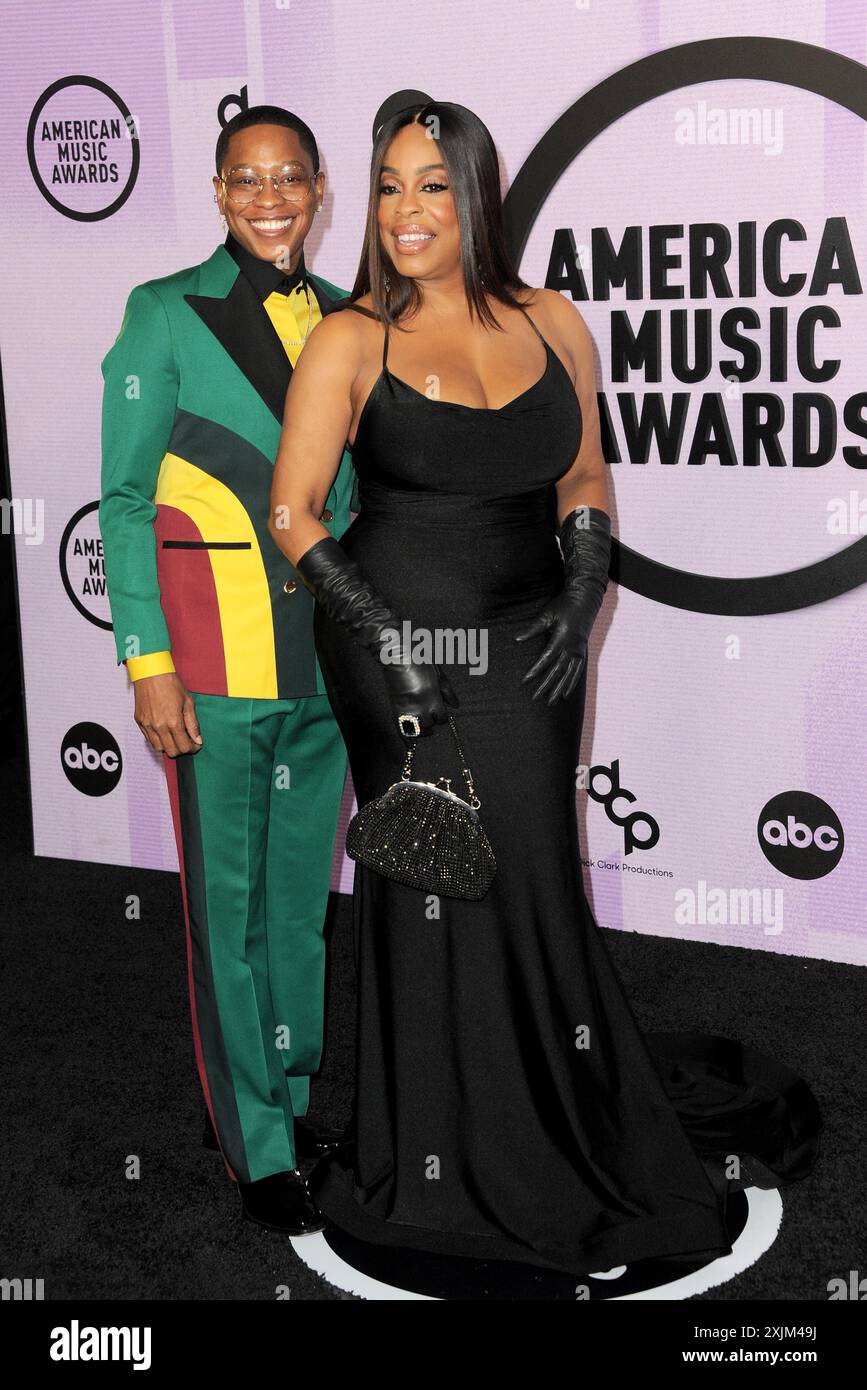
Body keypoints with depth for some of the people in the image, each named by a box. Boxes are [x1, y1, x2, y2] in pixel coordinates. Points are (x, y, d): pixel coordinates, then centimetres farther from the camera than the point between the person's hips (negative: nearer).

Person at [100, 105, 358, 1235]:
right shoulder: (165, 316, -3)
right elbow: (125, 497, -5)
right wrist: (148, 660, -11)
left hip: (327, 655, 5)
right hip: (216, 661, -4)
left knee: (304, 888, 14)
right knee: (230, 901, 2)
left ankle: (282, 1092, 31)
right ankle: (258, 1148, 15)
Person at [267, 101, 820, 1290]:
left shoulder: (552, 326, 6)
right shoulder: (351, 343, -3)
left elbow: (585, 485, 15)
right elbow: (293, 510, -5)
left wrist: (582, 602, 0)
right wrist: (382, 634, -13)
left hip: (528, 650, 3)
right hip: (398, 646, -3)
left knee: (538, 877, 7)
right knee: (434, 886, 2)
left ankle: (583, 1129, 28)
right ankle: (453, 1167, 19)